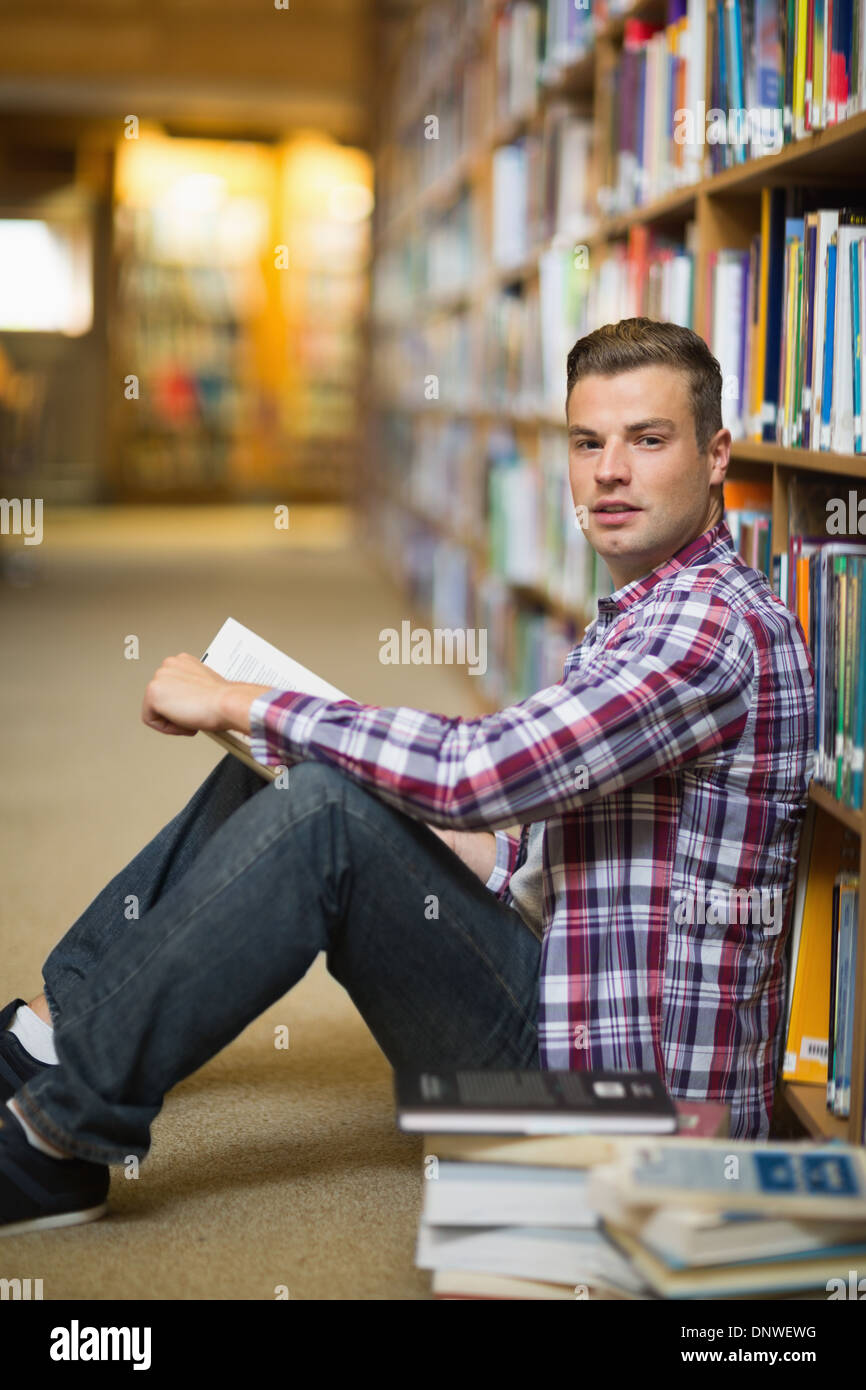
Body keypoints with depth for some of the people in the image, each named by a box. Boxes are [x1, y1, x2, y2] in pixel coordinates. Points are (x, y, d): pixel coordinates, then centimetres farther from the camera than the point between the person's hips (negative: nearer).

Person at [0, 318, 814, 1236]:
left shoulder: (719, 625, -17)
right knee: (269, 780, 4)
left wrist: (233, 702, -17)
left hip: (633, 1088, -10)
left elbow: (476, 771, -27)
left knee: (328, 813, -23)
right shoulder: (634, 619, 17)